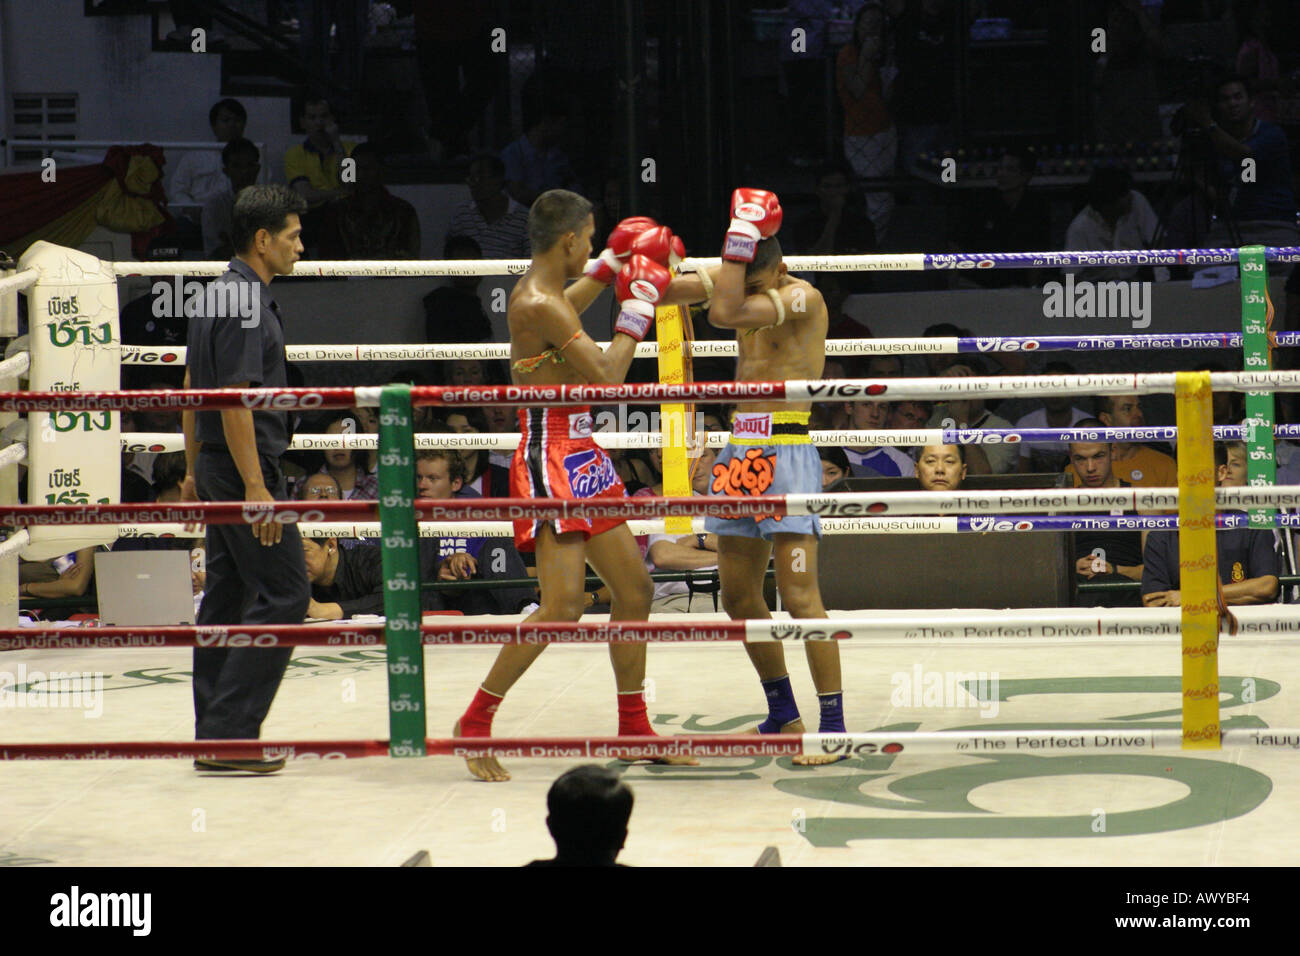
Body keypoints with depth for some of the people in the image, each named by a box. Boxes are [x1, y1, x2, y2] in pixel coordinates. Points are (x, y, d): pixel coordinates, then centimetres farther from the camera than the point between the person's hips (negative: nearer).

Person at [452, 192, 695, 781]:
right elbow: (606, 377, -20)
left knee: (634, 589, 12)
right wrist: (637, 310, -9)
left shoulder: (540, 293, 12)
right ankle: (475, 722, -5)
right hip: (551, 460, -11)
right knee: (563, 604, -16)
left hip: (581, 457, 11)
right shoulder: (538, 305, -19)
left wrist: (610, 267, 38)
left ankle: (633, 728, 22)